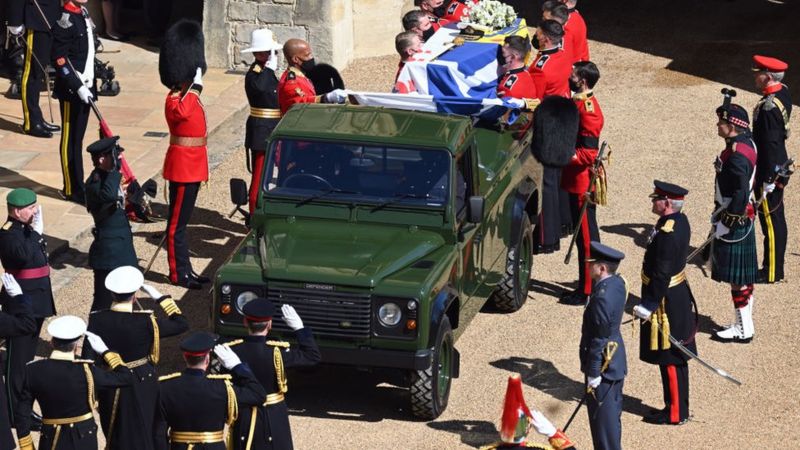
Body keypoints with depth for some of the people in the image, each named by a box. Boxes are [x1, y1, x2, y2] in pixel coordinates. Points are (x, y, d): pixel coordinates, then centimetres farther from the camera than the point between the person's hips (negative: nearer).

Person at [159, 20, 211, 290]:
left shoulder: (188, 95, 12)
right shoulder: (176, 99, -18)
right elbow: (181, 112, -43)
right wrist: (195, 86, -35)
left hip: (192, 166, 9)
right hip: (183, 167, -9)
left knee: (182, 219, 15)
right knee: (178, 222, -2)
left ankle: (185, 269, 22)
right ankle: (178, 274, 4)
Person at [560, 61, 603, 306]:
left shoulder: (588, 112, -23)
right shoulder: (579, 103, 8)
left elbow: (588, 154, -25)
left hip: (582, 184, -10)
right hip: (577, 182, 10)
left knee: (586, 237, -1)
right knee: (586, 234, 17)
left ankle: (587, 291, 7)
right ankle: (586, 285, 27)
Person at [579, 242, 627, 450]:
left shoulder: (602, 298, -28)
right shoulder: (618, 283, 0)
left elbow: (599, 339, -24)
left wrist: (593, 373, -17)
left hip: (603, 365, -10)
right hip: (616, 361, 10)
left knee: (602, 418, 3)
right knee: (612, 415, 22)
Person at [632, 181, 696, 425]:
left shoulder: (667, 234, -27)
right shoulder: (680, 220, 4)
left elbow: (661, 275, -26)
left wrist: (647, 306, -20)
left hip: (666, 303, -10)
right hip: (678, 296, 10)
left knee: (670, 359, 1)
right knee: (676, 358, 18)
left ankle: (675, 413, 11)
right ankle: (677, 407, 28)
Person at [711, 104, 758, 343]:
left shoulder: (736, 155, -24)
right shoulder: (747, 142, 6)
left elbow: (740, 195, -27)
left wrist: (725, 222, -20)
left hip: (734, 218, -10)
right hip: (744, 216, 10)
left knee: (737, 277, 0)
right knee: (744, 275, 17)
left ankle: (743, 329, 8)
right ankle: (744, 322, 26)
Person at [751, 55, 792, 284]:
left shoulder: (768, 107, -27)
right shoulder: (784, 93, 3)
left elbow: (770, 145, -25)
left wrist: (768, 180, -20)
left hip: (769, 172, -10)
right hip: (780, 166, 10)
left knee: (771, 221, 2)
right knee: (776, 219, 18)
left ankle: (772, 272, 12)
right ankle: (774, 265, 29)